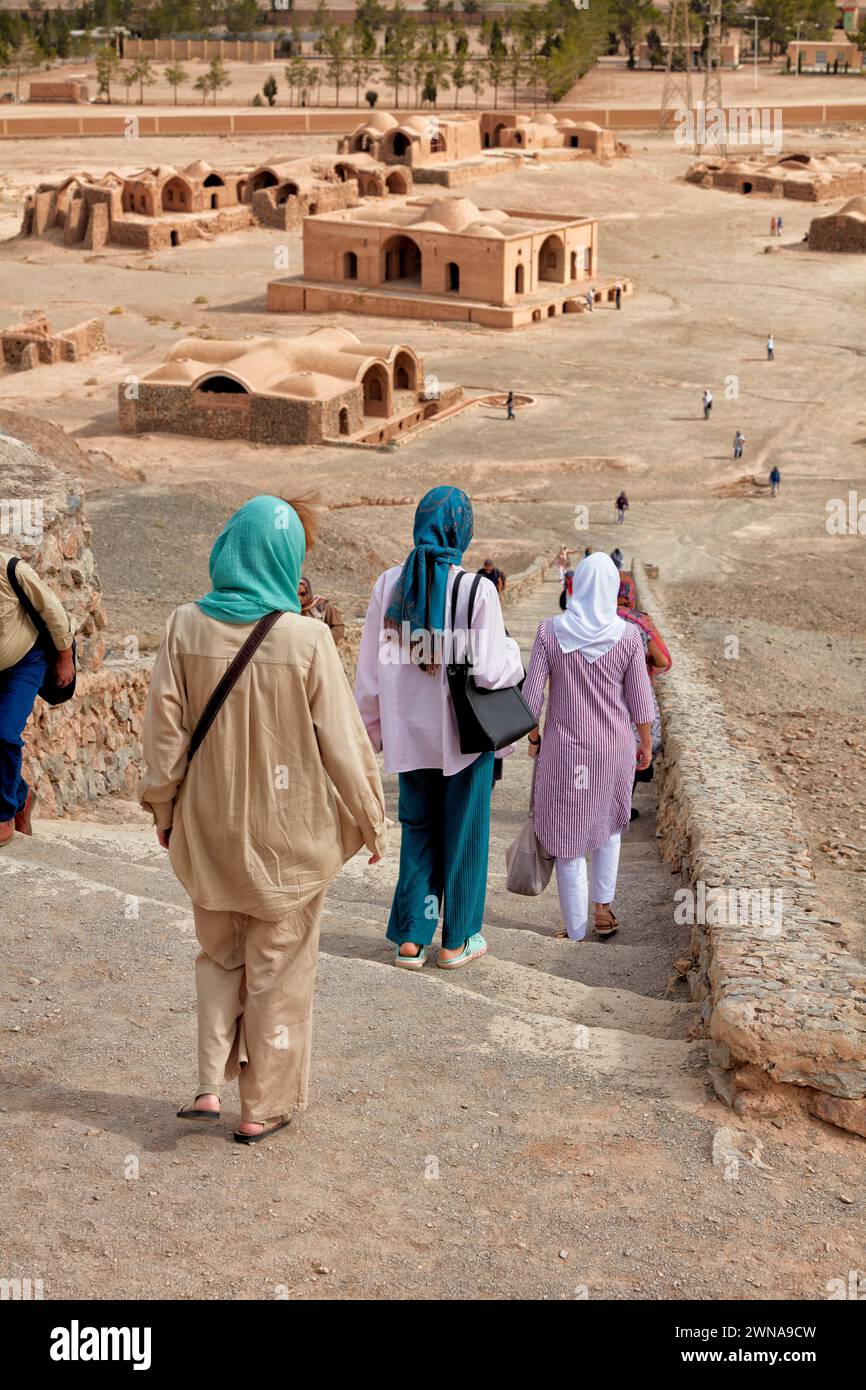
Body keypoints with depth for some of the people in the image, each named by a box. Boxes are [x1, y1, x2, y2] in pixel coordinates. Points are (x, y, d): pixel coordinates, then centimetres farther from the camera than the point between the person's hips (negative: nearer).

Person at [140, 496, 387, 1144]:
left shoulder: (186, 628, -10)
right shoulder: (307, 640, -17)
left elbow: (165, 731, -4)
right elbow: (342, 742, -11)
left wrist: (163, 807, 11)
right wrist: (371, 820, 3)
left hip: (210, 827, 2)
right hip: (288, 832, -2)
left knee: (219, 956, 23)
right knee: (278, 968, 13)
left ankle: (211, 1085, 16)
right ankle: (264, 1107, 21)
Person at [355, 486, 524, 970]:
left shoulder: (389, 584, -5)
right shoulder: (476, 590, -17)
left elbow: (371, 667, 0)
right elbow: (489, 669, -18)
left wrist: (371, 728, 12)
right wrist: (511, 649, 4)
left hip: (410, 731, 3)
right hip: (464, 733, -3)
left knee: (419, 831, 17)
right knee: (463, 833, 11)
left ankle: (411, 939, 16)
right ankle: (457, 940, 21)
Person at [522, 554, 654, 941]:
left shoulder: (550, 631, -11)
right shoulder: (627, 636, -10)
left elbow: (532, 694, -8)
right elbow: (640, 699, -4)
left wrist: (533, 737, 7)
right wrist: (646, 744, 10)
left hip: (564, 748, -1)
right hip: (614, 748, 1)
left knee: (568, 836, 9)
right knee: (608, 822, 26)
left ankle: (575, 931, 13)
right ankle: (603, 907, 22)